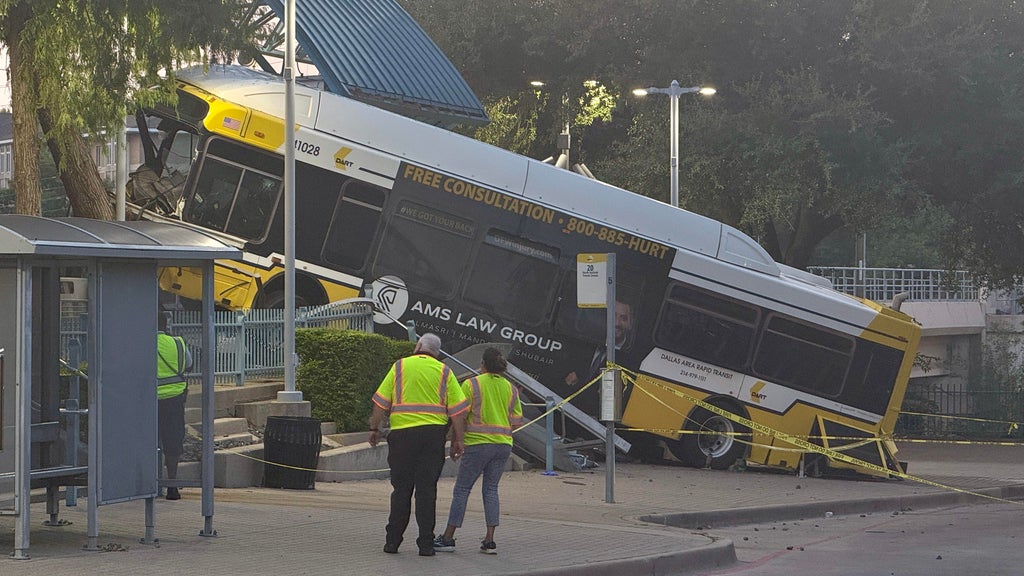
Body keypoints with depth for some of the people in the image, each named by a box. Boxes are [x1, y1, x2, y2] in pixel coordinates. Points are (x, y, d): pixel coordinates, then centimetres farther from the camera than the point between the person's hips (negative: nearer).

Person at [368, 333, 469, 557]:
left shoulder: (400, 367, 6)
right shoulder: (444, 372, 8)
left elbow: (381, 402, 1)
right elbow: (458, 410, 2)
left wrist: (374, 429, 9)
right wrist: (457, 440, 5)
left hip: (402, 432, 0)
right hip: (434, 434, 0)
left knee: (401, 489, 7)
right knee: (427, 489, 3)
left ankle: (393, 540, 8)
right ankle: (426, 543, 0)